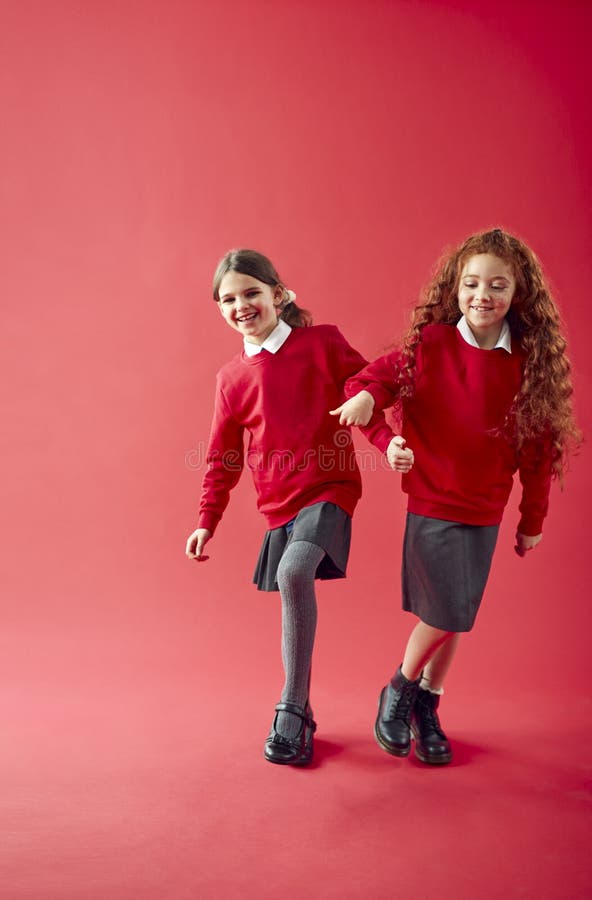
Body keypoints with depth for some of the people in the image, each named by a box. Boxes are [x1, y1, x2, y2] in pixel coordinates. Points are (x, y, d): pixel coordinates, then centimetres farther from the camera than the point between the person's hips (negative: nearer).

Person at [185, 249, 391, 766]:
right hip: (280, 502, 5)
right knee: (295, 602, 10)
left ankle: (291, 708, -14)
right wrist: (208, 522, 7)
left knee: (294, 573, -28)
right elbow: (223, 460, 12)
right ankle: (301, 718, 29)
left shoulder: (322, 342, -1)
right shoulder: (231, 378, 8)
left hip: (329, 487, -4)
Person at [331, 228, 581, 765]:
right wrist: (365, 397, -27)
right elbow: (379, 376, -2)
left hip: (485, 512, 3)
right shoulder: (432, 343, -9)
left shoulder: (533, 365, -4)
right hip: (432, 501, -3)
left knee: (454, 620, 11)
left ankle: (426, 708, 32)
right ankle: (400, 690, 25)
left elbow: (539, 449, 2)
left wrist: (533, 520, 7)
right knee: (444, 615, -3)